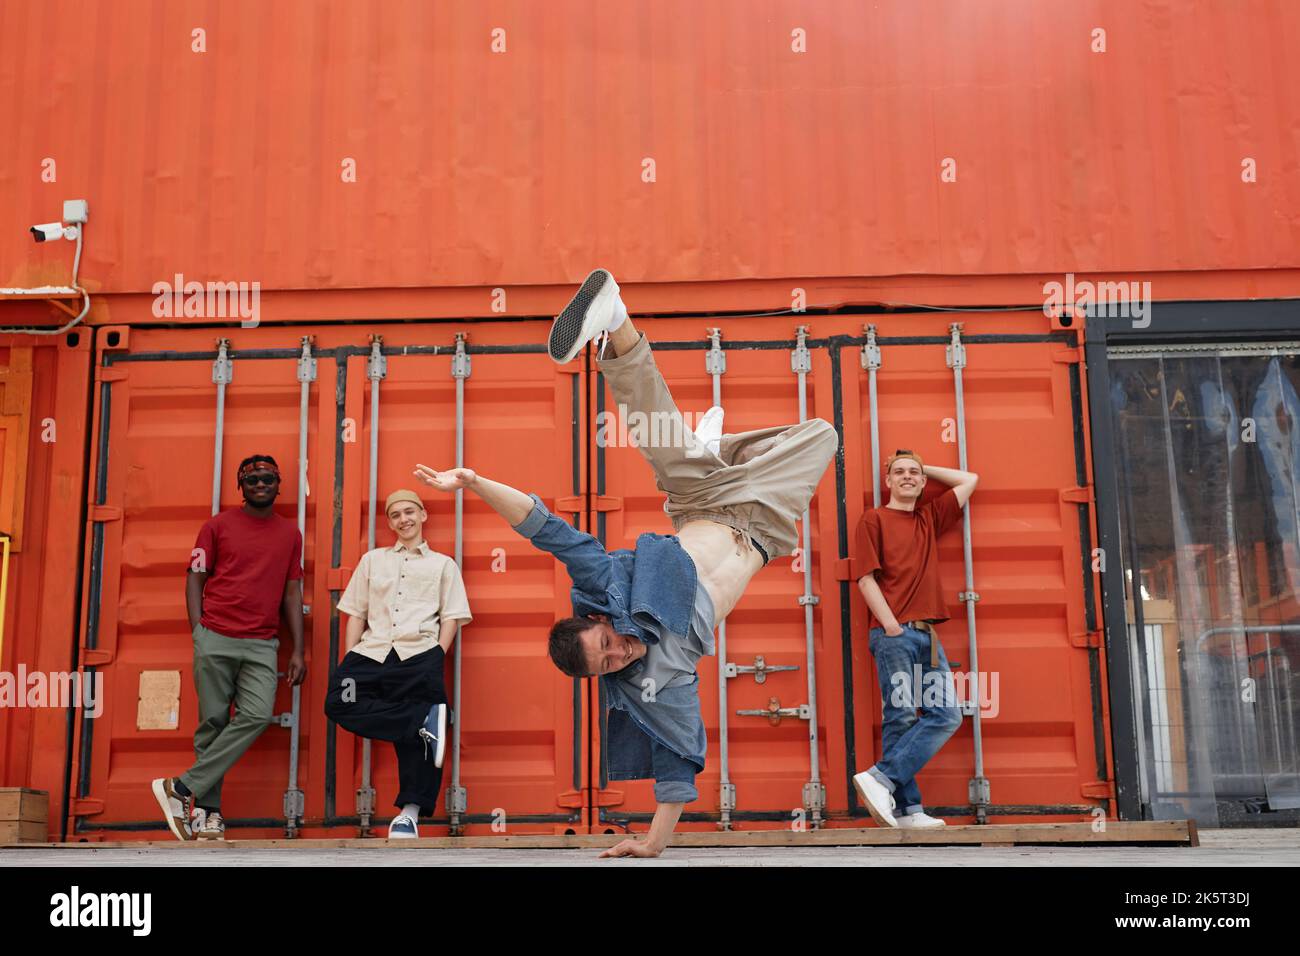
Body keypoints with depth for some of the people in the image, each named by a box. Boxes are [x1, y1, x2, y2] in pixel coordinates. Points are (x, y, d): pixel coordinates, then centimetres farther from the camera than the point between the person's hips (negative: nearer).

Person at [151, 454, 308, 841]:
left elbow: (292, 592, 15)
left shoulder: (290, 533, 15)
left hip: (261, 645, 2)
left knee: (257, 715, -16)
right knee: (213, 722, -2)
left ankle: (183, 788, -11)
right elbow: (195, 578, 6)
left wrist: (298, 652, 9)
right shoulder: (218, 525, 8)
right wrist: (198, 633, -6)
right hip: (216, 638, -2)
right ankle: (208, 812, 5)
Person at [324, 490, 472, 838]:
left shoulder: (443, 564, 19)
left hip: (419, 654, -2)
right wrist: (349, 659, 4)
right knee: (339, 702, -24)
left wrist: (437, 657, -6)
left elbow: (451, 618, 10)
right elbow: (356, 614, 18)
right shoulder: (372, 559, 25)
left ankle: (410, 811, -14)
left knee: (415, 730, -16)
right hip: (372, 652, 2)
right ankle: (426, 721, -25)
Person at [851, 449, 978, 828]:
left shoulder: (930, 517, 23)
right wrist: (890, 624, -12)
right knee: (901, 717, -10)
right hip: (893, 633, -6)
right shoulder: (874, 519, 6)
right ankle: (908, 809, -9)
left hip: (927, 633, 6)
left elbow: (969, 480, 32)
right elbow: (866, 578, -3)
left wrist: (926, 468, 26)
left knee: (946, 715, -6)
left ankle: (881, 778, -9)